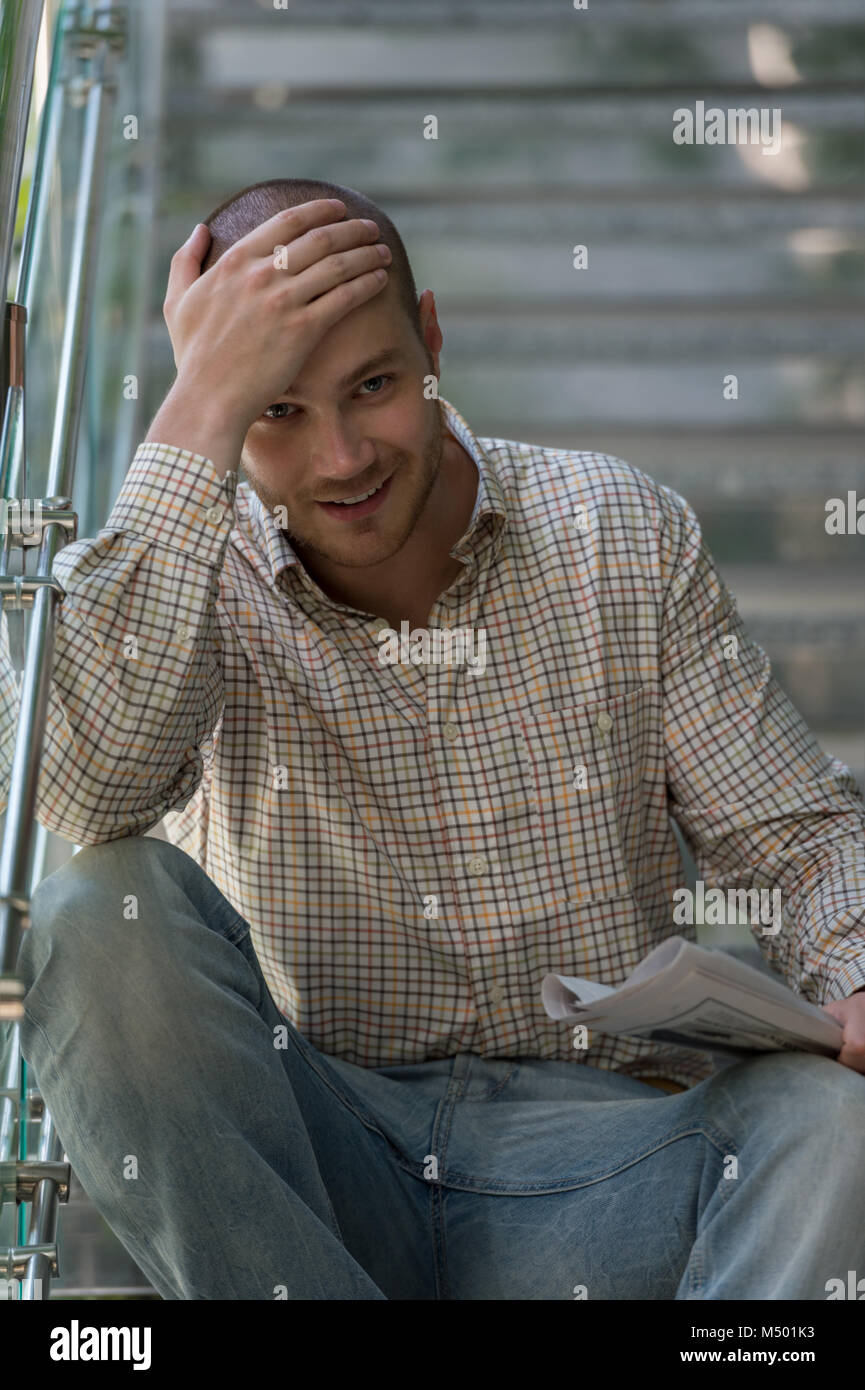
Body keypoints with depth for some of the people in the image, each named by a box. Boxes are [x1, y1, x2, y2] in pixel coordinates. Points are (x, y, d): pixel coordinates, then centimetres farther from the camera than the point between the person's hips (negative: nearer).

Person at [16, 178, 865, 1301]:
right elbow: (82, 799, -27)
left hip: (595, 1143, 1)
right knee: (95, 915, -26)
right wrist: (202, 410, -25)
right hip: (298, 1157, 0)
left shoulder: (624, 536, 2)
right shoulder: (195, 569, -3)